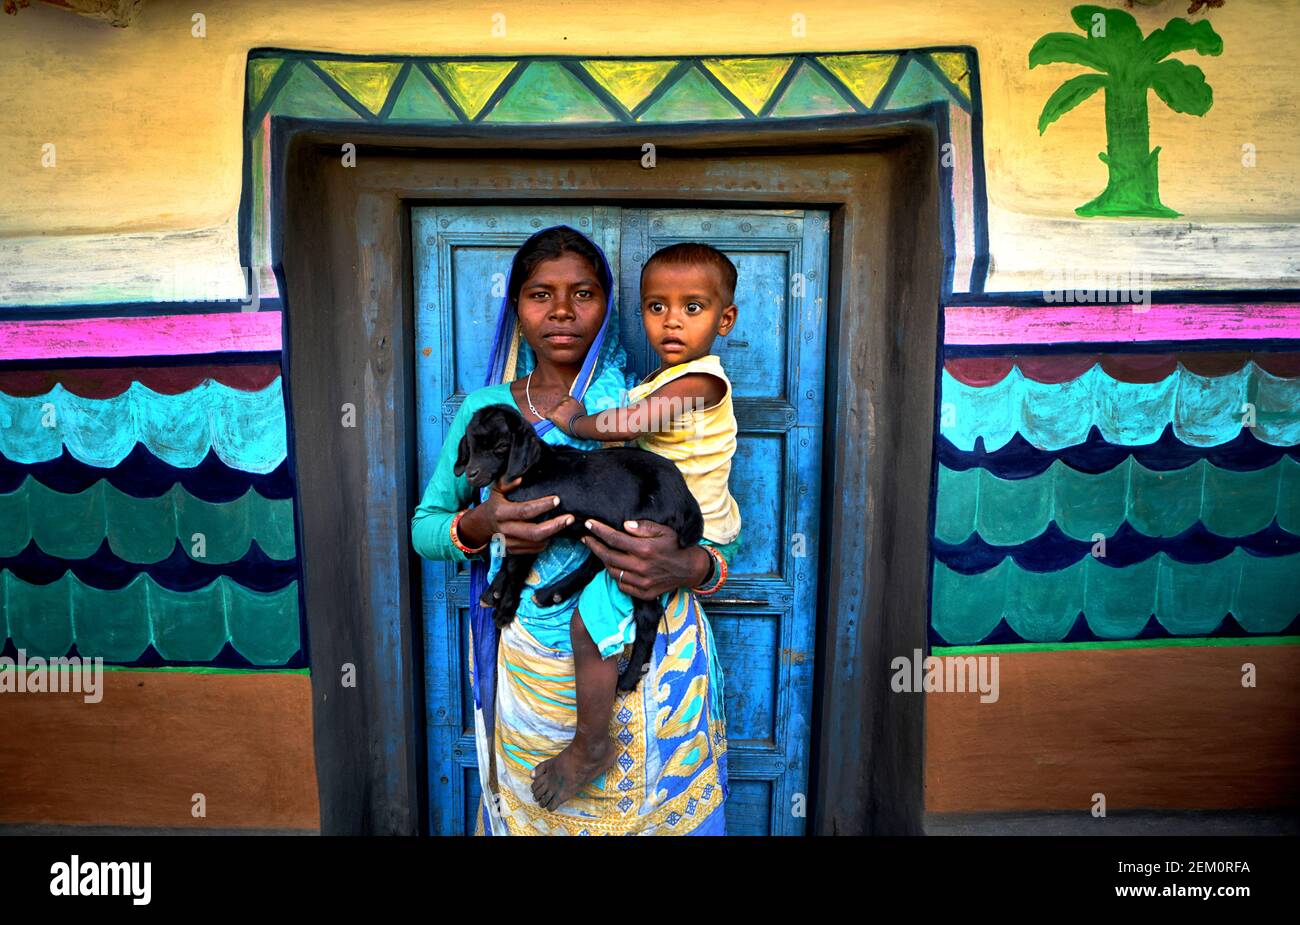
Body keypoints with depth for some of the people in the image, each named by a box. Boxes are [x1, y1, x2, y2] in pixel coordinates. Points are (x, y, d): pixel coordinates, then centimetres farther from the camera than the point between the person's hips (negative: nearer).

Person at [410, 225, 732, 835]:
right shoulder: (486, 408, 3)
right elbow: (423, 527, 9)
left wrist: (687, 566, -24)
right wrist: (477, 525, -13)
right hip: (527, 666, 2)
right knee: (529, 817, 13)